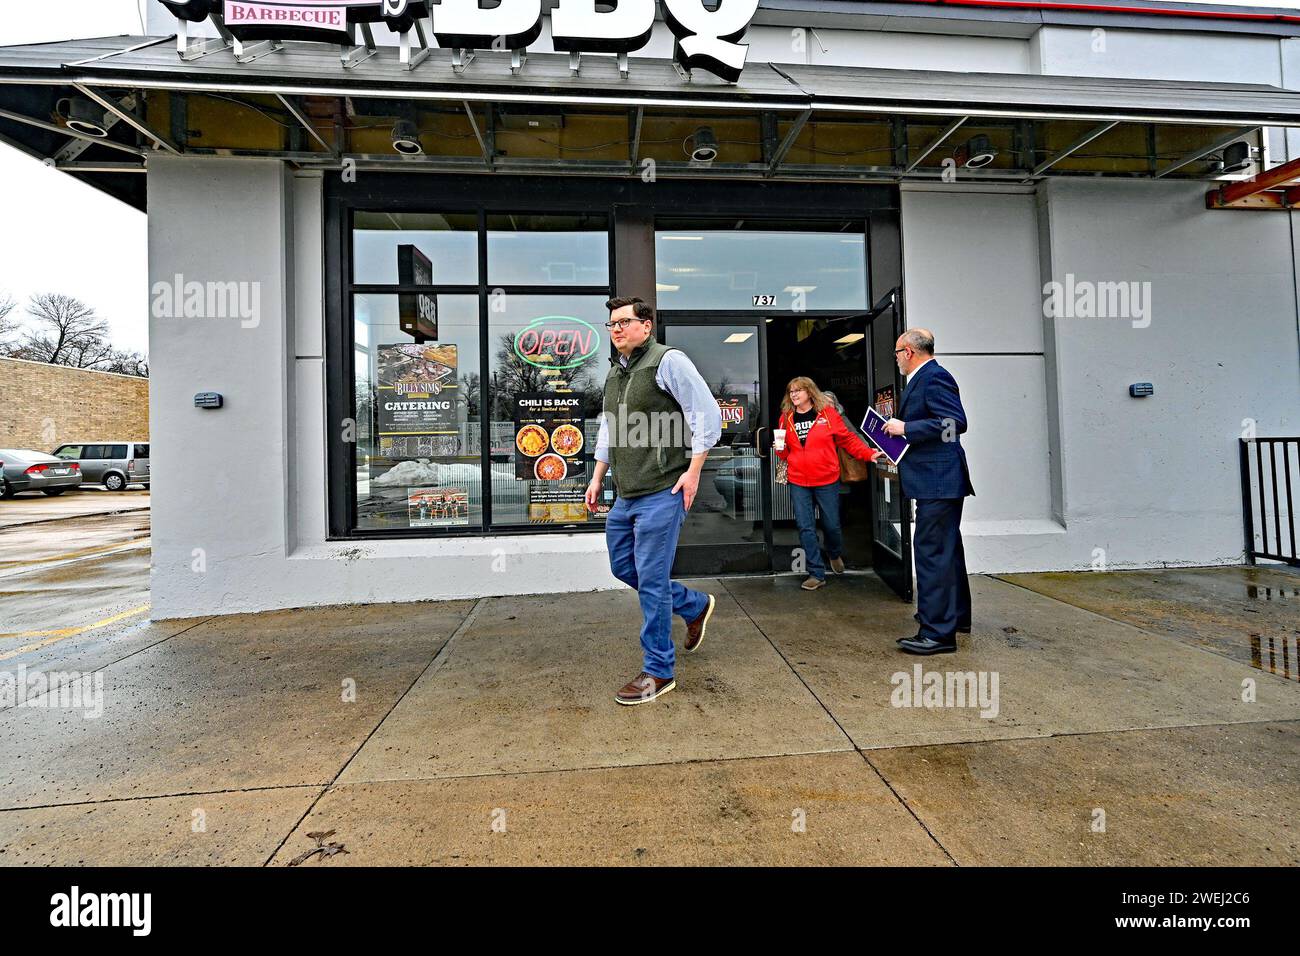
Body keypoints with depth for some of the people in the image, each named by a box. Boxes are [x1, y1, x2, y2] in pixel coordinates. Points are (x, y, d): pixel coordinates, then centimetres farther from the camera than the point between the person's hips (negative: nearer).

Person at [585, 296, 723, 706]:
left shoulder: (668, 361, -8)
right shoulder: (614, 372, 17)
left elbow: (707, 414, -11)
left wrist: (693, 471, -16)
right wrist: (597, 478, 20)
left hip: (661, 492, -9)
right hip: (626, 495, 9)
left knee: (651, 580, -4)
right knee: (623, 567, 16)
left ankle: (659, 672, 13)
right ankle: (695, 606, 35)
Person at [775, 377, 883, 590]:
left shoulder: (828, 413, -2)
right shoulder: (786, 417, 6)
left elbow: (847, 438, 2)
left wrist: (868, 453, -7)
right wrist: (780, 449, -7)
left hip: (826, 480, -2)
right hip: (798, 482, 2)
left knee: (832, 525, 8)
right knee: (805, 528, -1)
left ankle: (835, 555, 41)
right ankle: (817, 574, 9)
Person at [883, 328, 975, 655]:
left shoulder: (934, 377, -14)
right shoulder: (925, 378, 17)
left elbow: (955, 423, -23)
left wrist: (905, 427, -20)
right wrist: (900, 434, 18)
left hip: (937, 480, -11)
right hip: (939, 480, 11)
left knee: (931, 551, -9)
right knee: (947, 548, 20)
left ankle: (938, 632, -3)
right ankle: (956, 615, 35)